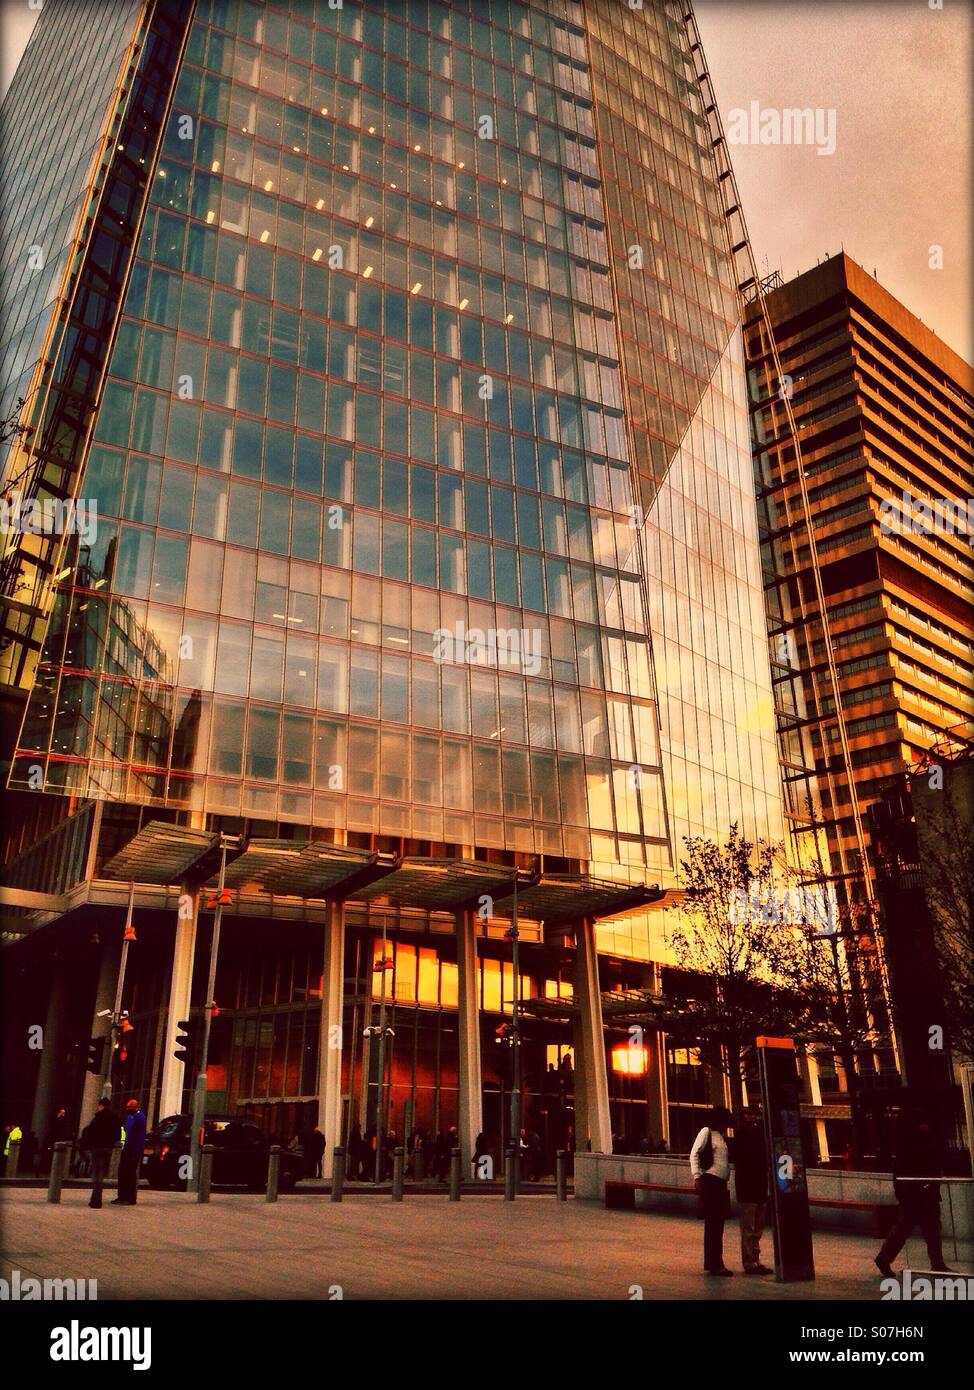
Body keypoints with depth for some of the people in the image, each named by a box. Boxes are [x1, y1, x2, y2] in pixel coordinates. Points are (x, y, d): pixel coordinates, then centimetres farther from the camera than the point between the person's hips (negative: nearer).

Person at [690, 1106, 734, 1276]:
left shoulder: (723, 1136, 17)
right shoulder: (706, 1132, -4)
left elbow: (727, 1160, 17)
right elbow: (694, 1154, -8)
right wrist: (696, 1176, -16)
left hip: (722, 1183, 7)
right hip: (709, 1181, -7)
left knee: (719, 1222, 11)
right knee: (712, 1221, -3)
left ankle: (715, 1263, 21)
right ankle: (714, 1264, 4)